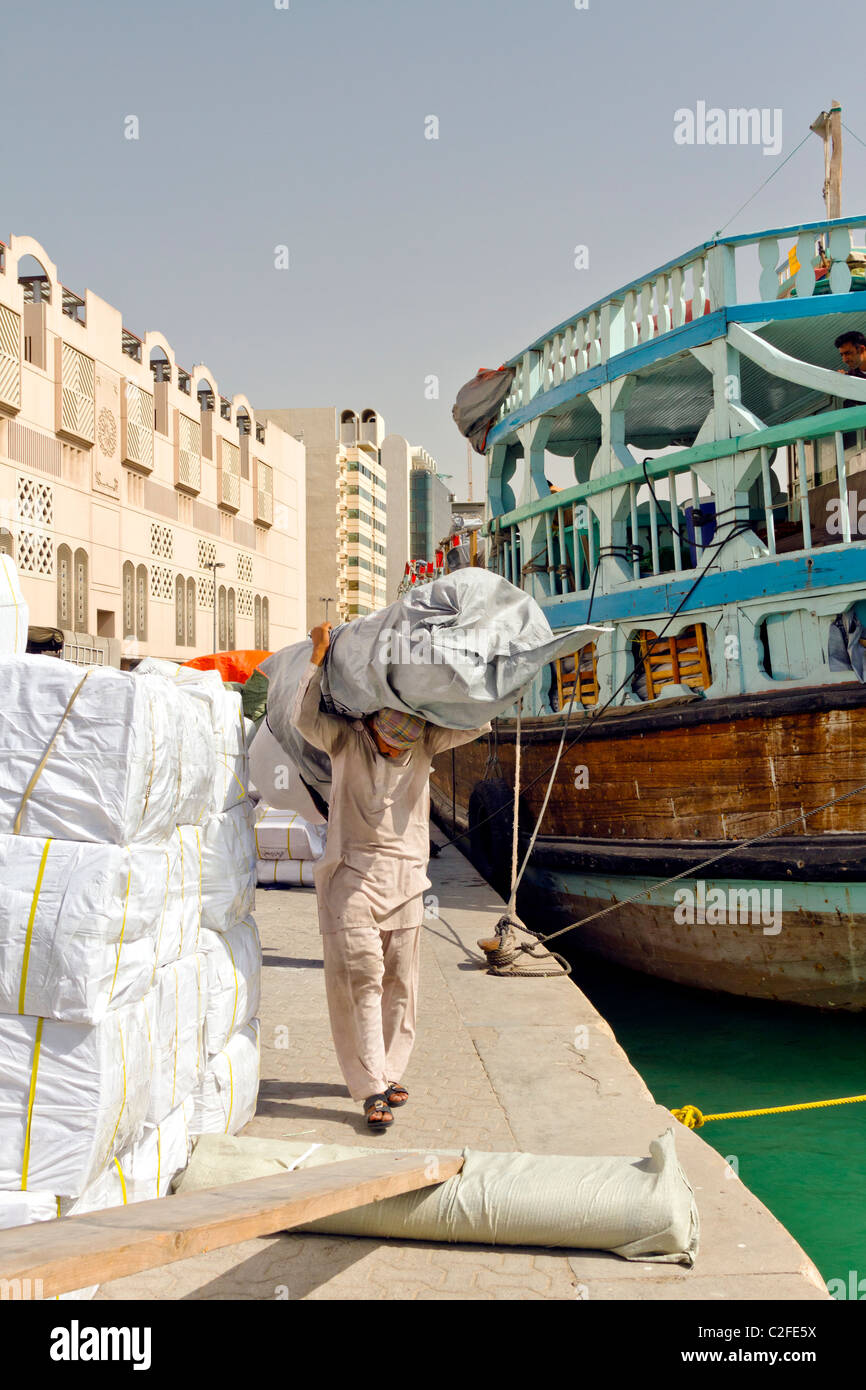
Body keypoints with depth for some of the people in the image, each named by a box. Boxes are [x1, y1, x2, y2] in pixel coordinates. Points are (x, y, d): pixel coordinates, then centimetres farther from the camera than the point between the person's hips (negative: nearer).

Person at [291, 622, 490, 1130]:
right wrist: (320, 657, -19)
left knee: (399, 982, 8)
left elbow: (477, 723, -1)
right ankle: (372, 1088, -4)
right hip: (352, 873, -3)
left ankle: (388, 1073, 24)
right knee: (360, 978, -8)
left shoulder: (425, 744, 5)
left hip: (406, 878, 3)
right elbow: (305, 718, -18)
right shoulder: (347, 740, -3)